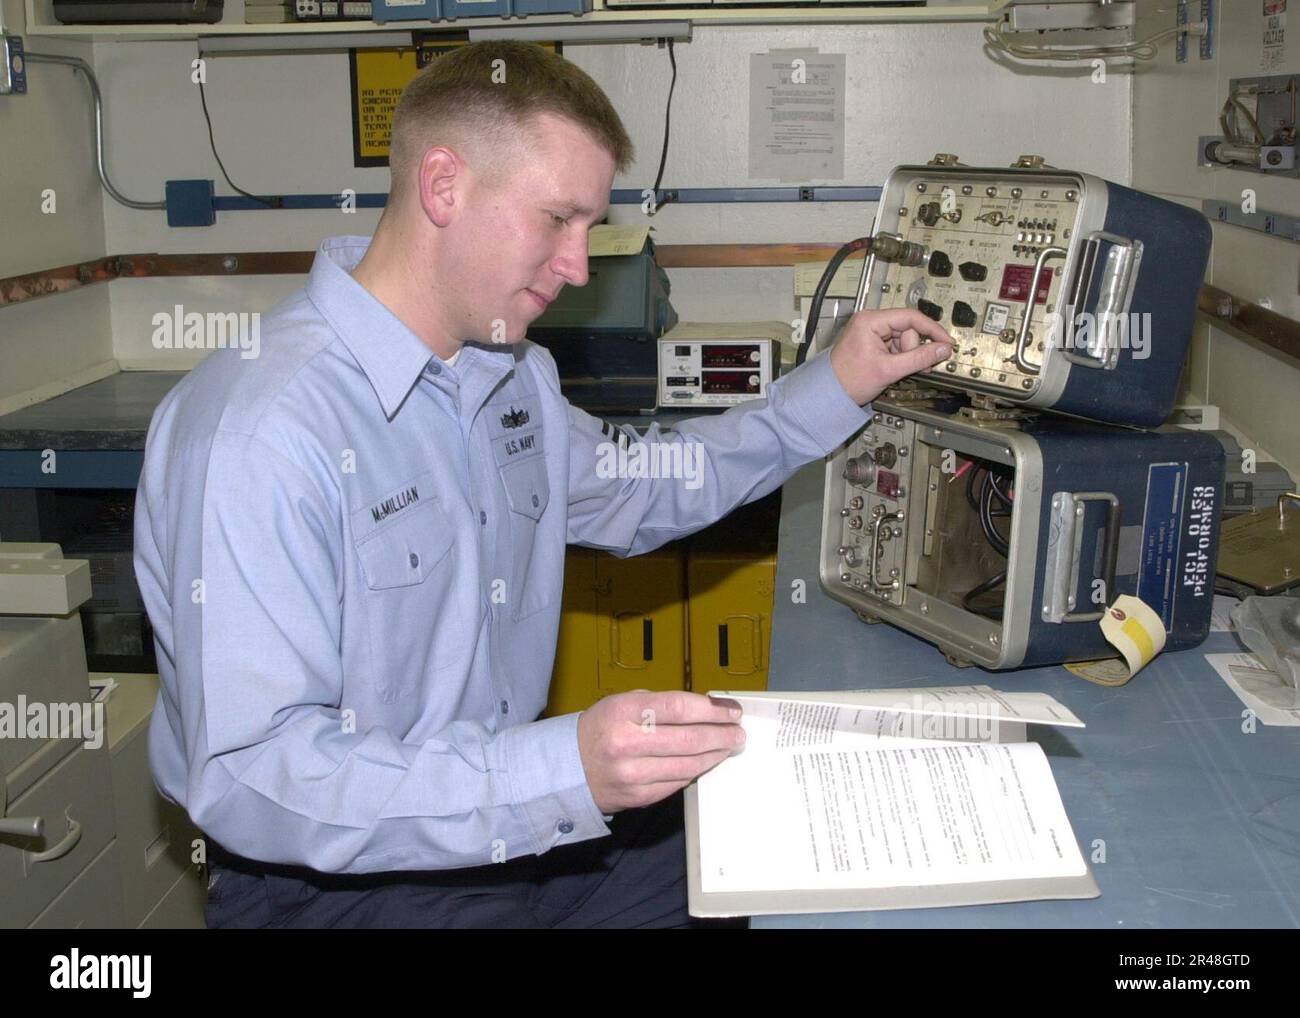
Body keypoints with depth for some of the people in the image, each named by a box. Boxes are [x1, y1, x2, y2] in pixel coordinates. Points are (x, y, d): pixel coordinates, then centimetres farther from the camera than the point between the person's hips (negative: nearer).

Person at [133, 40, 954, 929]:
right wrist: (560, 769, -38)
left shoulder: (511, 373, 6)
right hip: (332, 881, -8)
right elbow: (247, 779, -28)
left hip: (514, 816, 8)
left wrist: (834, 390, 16)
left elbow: (634, 490, 25)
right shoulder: (258, 429, -24)